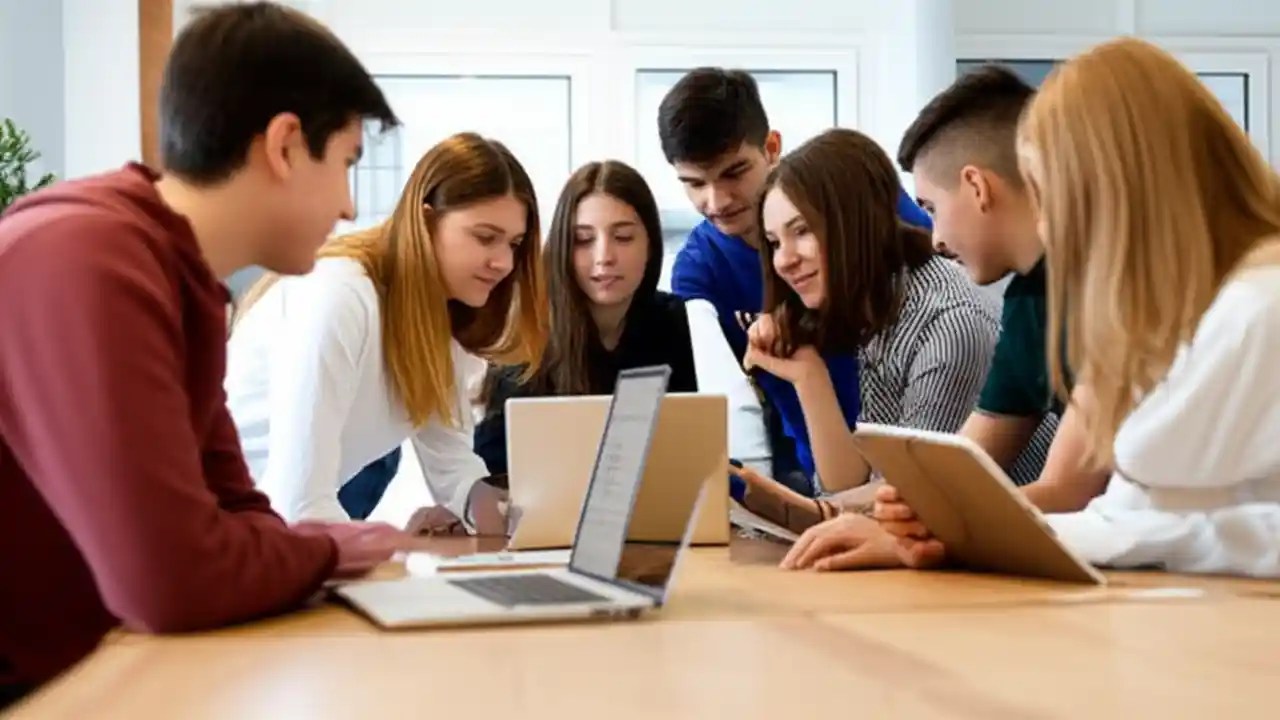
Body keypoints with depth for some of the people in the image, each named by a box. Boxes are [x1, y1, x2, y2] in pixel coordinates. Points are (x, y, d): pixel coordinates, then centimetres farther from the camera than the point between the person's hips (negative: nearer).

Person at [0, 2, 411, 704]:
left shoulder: (180, 271, 7)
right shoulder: (89, 263, -22)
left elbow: (234, 513, 10)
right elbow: (174, 579, -28)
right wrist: (325, 553, -10)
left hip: (63, 668, 8)